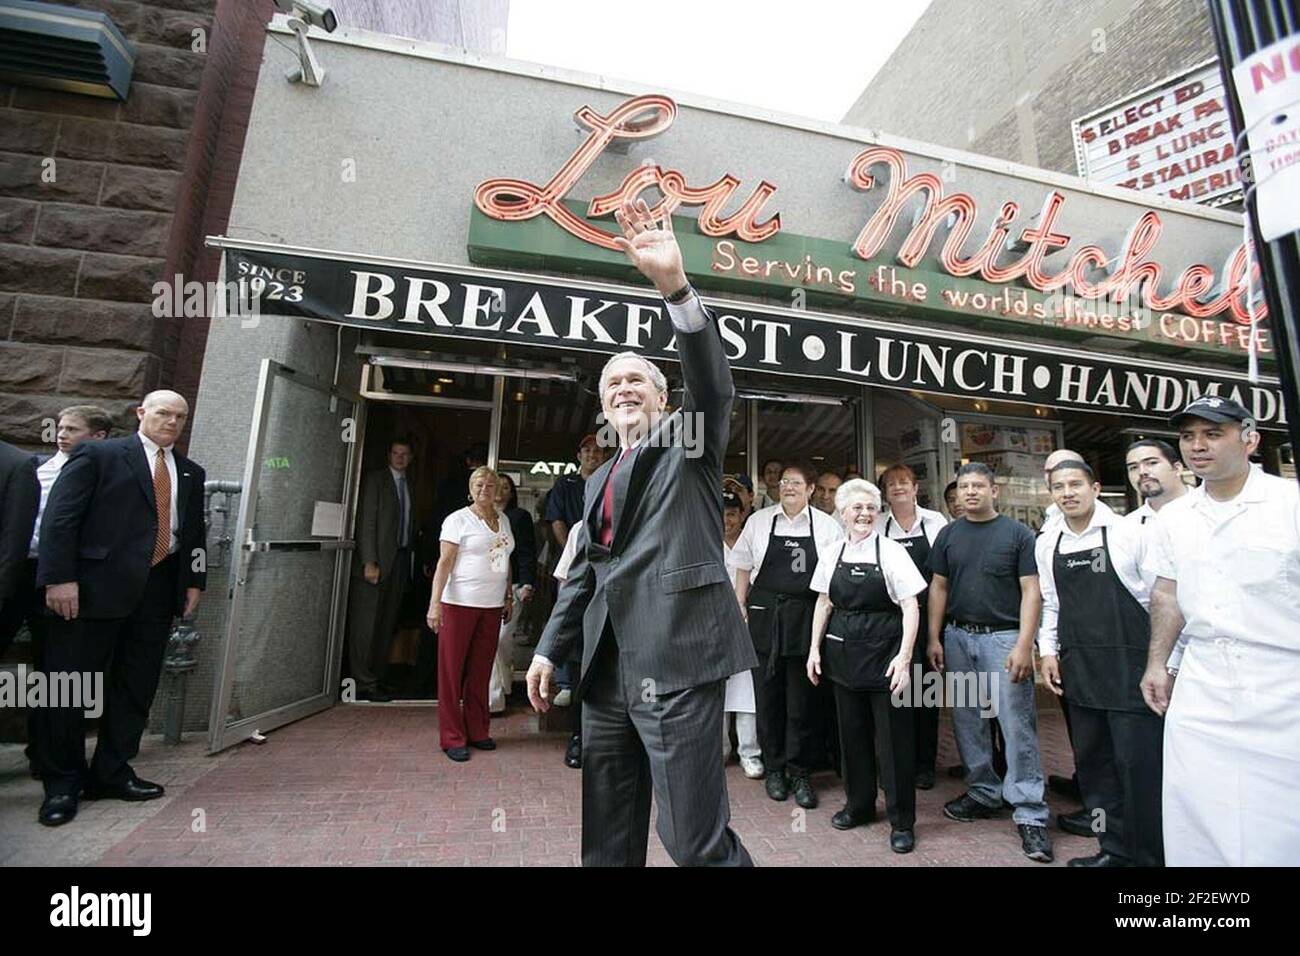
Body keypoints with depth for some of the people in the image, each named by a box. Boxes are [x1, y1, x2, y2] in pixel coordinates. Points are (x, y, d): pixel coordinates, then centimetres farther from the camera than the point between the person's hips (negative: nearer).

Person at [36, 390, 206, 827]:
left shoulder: (190, 473, 15)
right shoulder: (98, 455, 1)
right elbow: (59, 517, -6)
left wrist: (194, 581, 10)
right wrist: (60, 577, -13)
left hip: (159, 589, 5)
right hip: (97, 586, -4)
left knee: (136, 688, 9)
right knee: (71, 685, 4)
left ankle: (112, 773, 22)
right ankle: (63, 783, 19)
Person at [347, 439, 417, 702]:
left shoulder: (407, 484, 17)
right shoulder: (376, 479, -1)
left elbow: (408, 523, 12)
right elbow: (367, 522, -8)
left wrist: (408, 561, 4)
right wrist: (369, 562, -15)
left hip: (400, 560, 6)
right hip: (377, 561, -6)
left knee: (387, 625, 9)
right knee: (366, 624, -2)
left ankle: (377, 678, 17)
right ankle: (364, 683, 4)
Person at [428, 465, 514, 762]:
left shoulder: (503, 520, 13)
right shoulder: (458, 519, -5)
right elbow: (444, 563, -9)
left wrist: (509, 597, 15)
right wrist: (435, 602, -16)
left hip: (492, 605, 5)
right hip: (459, 603, -5)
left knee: (481, 671, 11)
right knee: (452, 671, 2)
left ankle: (477, 731, 23)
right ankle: (452, 738, 12)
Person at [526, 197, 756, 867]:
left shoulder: (690, 443, 5)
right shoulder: (598, 479, 21)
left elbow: (712, 382, -15)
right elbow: (584, 570, 21)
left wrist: (674, 284, -27)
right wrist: (550, 648, 15)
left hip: (676, 661, -6)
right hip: (606, 670, 7)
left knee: (696, 841, -3)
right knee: (606, 842, 16)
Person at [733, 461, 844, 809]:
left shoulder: (827, 526, 2)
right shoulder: (759, 520, 4)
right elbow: (744, 567, 8)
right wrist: (740, 607, 4)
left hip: (807, 619, -1)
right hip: (764, 614, 1)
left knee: (803, 699, 6)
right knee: (768, 695, 9)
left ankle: (800, 772, 22)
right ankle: (774, 767, 26)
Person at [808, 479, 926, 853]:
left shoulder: (891, 551, -8)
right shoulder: (831, 554, 4)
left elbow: (911, 607, -9)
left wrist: (904, 656, -17)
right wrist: (815, 648, 8)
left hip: (884, 652, -4)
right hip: (843, 653, 4)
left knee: (893, 737, 4)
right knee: (852, 732, 16)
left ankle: (901, 821, 22)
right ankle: (859, 804, 35)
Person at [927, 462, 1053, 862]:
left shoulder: (1018, 533, -2)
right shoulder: (948, 535, 8)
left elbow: (1031, 591, -5)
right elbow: (938, 588, 9)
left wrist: (1024, 645, -13)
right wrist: (934, 638, 4)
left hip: (1004, 637, -4)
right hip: (958, 637, 4)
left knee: (1017, 724, -2)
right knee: (967, 721, 11)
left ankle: (1030, 814, 10)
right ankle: (983, 793, 27)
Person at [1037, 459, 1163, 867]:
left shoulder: (1129, 533, -7)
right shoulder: (1046, 544, 7)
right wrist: (1048, 651, 8)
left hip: (1130, 664, -5)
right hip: (1077, 667, 5)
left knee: (1138, 763, 1)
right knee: (1092, 761, 13)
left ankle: (1149, 855, 21)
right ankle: (1116, 850, 29)